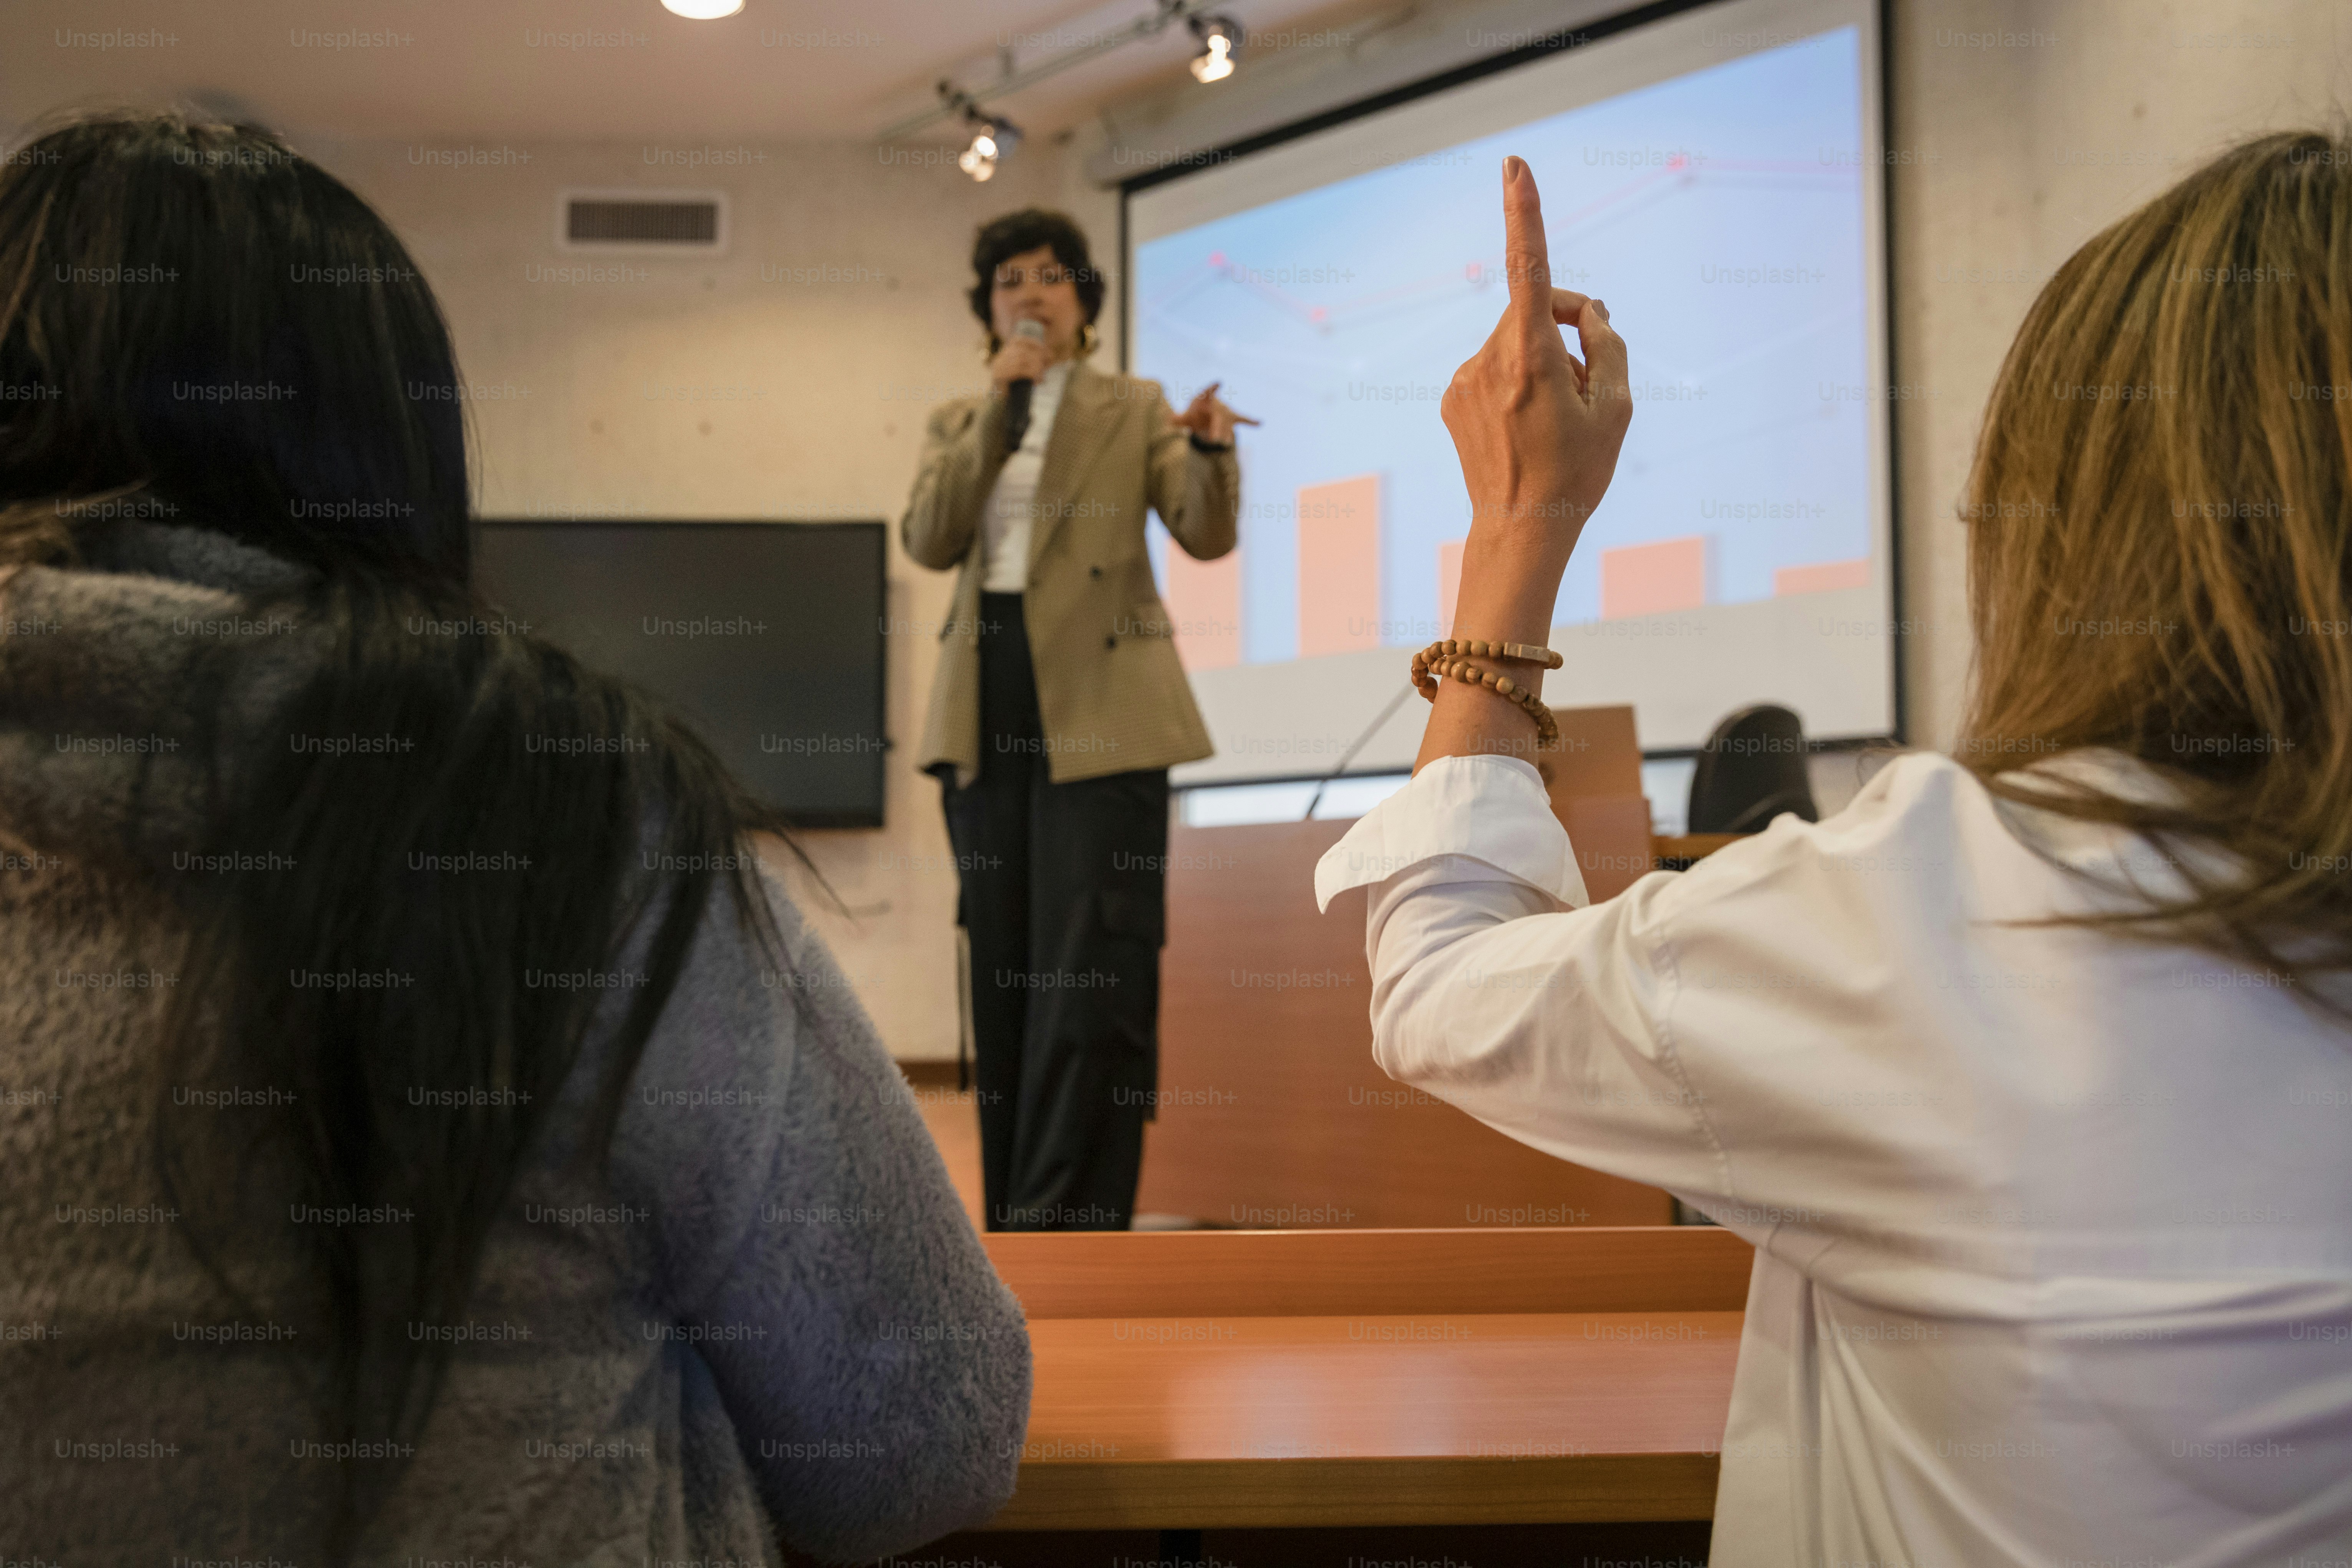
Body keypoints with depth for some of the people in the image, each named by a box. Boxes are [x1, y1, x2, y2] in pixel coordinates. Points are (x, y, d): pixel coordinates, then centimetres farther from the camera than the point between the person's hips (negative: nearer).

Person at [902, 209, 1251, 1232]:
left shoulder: (1133, 408, 9)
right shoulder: (957, 421, 17)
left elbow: (1206, 535, -5)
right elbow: (929, 541, -2)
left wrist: (1213, 450, -25)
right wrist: (998, 408, -6)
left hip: (1098, 706, -3)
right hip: (986, 707, 4)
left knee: (1091, 976, -9)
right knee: (1003, 976, 6)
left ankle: (1064, 1229, -4)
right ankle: (1016, 1222, 15)